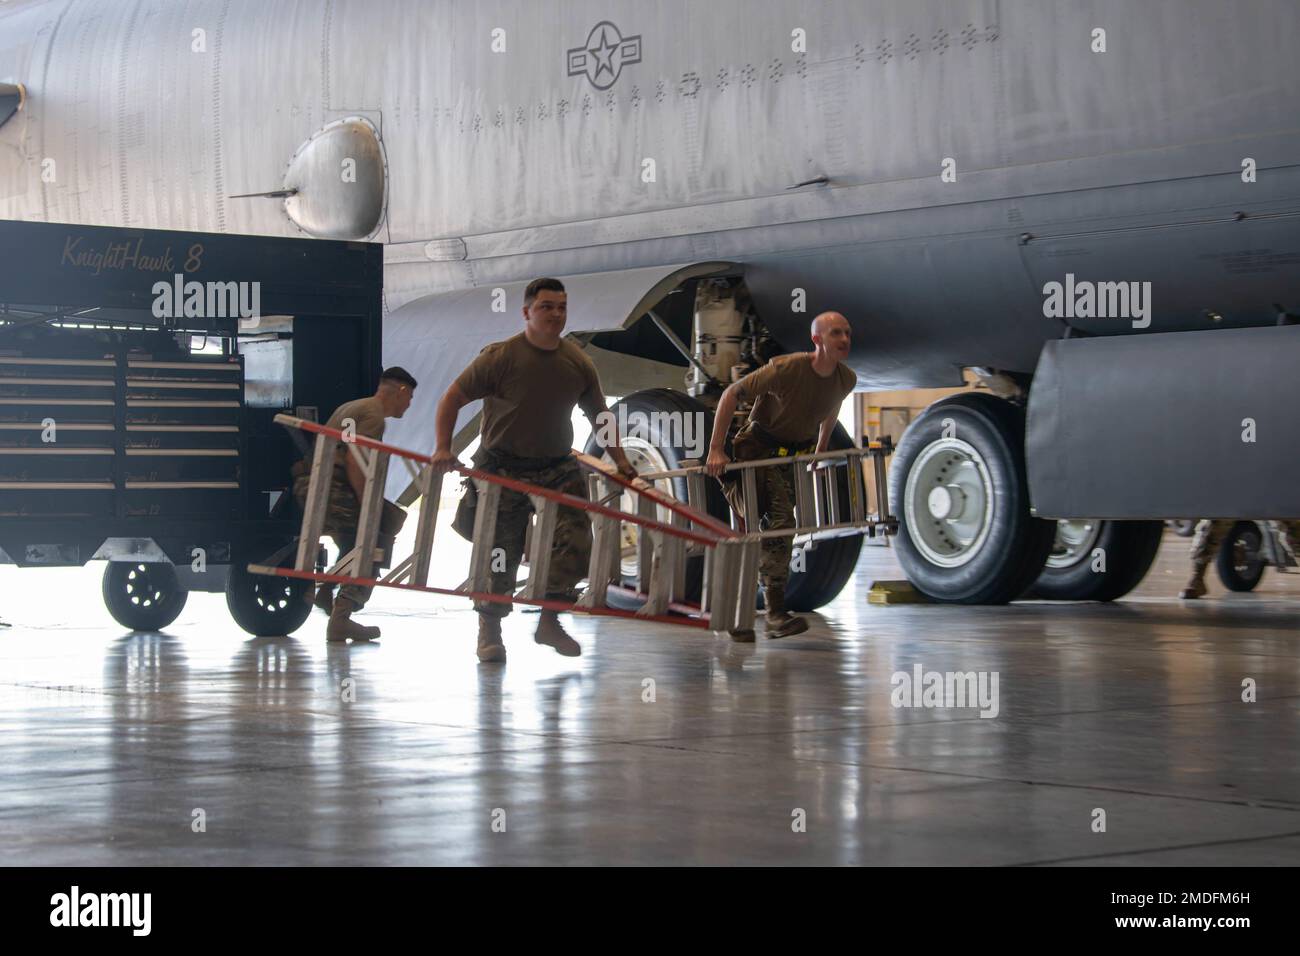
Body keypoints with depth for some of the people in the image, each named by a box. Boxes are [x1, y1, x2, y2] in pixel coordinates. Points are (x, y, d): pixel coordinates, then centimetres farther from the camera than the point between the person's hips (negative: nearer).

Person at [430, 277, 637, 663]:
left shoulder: (578, 363, 2)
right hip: (503, 467, -4)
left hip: (557, 466, 4)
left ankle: (549, 621, 7)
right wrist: (443, 449, -18)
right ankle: (489, 631, 16)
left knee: (575, 544, -9)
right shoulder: (500, 356, -11)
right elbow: (452, 400, -7)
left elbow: (598, 414, 16)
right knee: (500, 554, 0)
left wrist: (620, 460, 12)